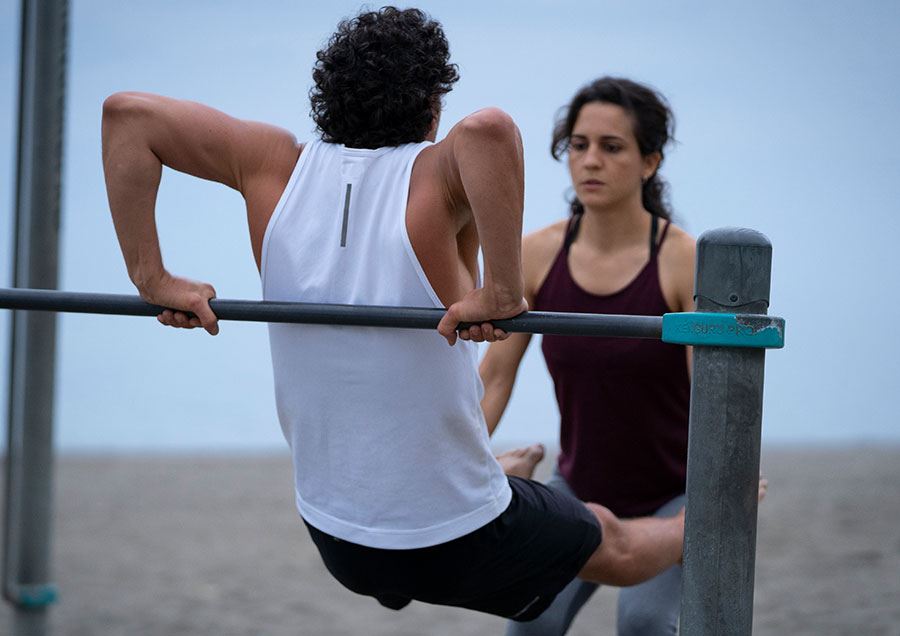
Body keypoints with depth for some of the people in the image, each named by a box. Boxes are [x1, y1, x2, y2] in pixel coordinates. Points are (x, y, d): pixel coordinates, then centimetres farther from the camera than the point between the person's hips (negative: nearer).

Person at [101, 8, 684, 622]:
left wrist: (152, 277, -11)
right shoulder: (436, 176, -20)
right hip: (457, 545, -5)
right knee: (611, 541, 28)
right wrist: (503, 291, -36)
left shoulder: (276, 165, -8)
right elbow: (488, 128, -44)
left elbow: (128, 113, -10)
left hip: (335, 540, 6)